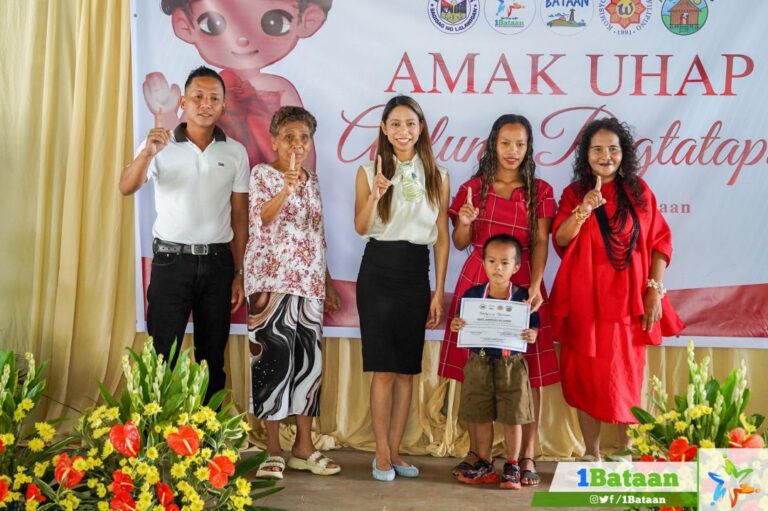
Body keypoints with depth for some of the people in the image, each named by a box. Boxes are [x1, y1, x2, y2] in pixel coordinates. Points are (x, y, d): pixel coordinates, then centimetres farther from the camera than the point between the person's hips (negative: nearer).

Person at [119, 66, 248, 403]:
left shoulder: (235, 152, 5)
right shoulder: (161, 145, -2)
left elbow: (240, 216, 7)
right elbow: (127, 188, -17)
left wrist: (239, 273, 4)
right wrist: (147, 153, -36)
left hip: (218, 262, 3)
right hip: (172, 260, -2)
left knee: (213, 356, 11)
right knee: (162, 355, -1)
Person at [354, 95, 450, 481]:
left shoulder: (437, 177, 5)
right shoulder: (369, 172, 1)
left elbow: (442, 237, 5)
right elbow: (361, 227, -9)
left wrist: (439, 291, 1)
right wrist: (375, 194, -27)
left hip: (417, 273, 2)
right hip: (378, 271, -2)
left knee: (407, 370, 7)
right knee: (384, 370, -2)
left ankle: (394, 451, 18)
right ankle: (382, 454, 9)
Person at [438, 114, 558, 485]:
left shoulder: (540, 191, 6)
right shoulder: (474, 187, 9)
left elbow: (541, 243, -1)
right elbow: (460, 243, 10)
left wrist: (535, 285, -16)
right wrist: (463, 222, -12)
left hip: (522, 284, -1)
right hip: (477, 282, 1)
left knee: (527, 371, -2)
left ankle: (527, 456, 6)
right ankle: (475, 451, 13)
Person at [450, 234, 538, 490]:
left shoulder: (523, 296, -6)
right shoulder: (473, 294, -1)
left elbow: (533, 327, 0)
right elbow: (464, 326, 7)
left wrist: (532, 335, -22)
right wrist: (456, 326, -15)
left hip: (511, 365, -2)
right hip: (480, 363, 2)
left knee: (512, 418, 4)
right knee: (481, 417, 11)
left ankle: (512, 468, 18)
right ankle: (484, 465, 25)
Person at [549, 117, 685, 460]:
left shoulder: (639, 192, 6)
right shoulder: (574, 193, 5)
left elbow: (660, 242, 5)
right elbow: (560, 240, -9)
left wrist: (655, 290, -3)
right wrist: (584, 209, -25)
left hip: (627, 300, 0)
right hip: (585, 300, 0)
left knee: (625, 378, 4)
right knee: (586, 375, 2)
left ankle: (625, 452, 16)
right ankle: (591, 454, 12)